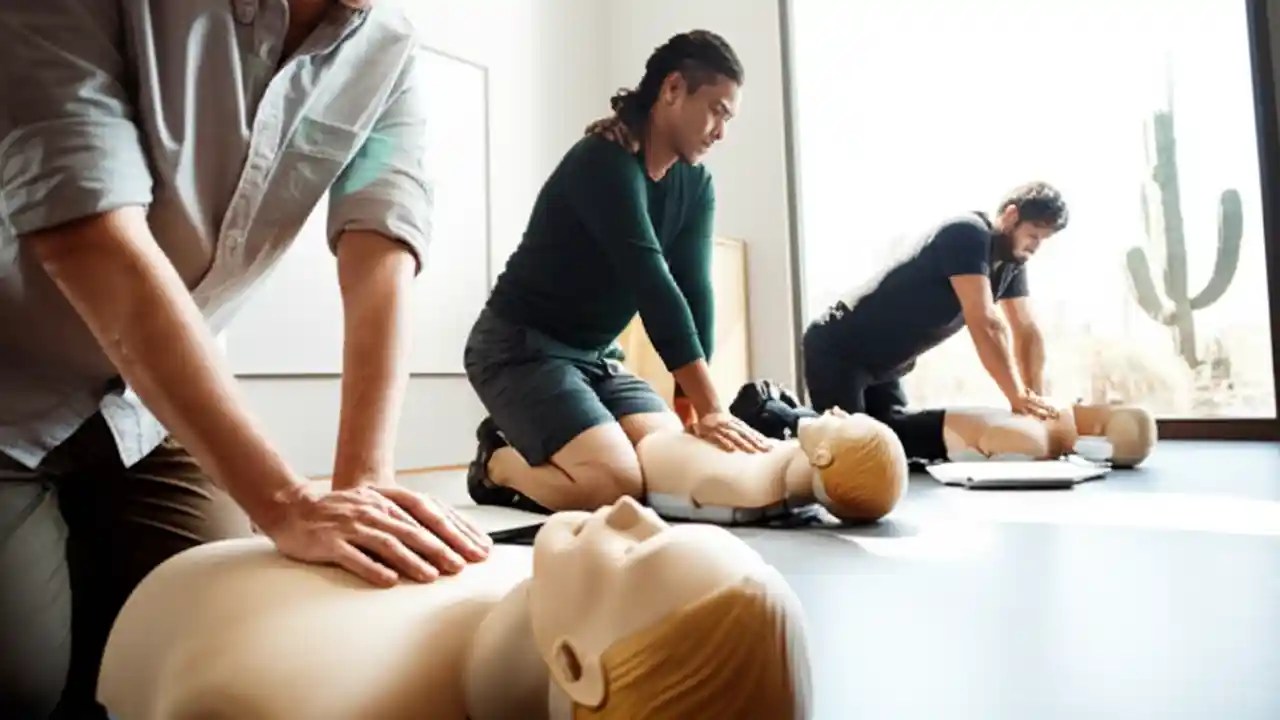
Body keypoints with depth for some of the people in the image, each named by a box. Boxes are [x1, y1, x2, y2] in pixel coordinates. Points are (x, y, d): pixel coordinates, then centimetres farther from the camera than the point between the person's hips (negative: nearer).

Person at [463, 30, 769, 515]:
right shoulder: (604, 162, -20)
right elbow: (652, 286, -29)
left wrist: (695, 410, -16)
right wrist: (710, 409, -32)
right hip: (519, 348, -8)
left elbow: (694, 290, -6)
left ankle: (525, 456, 16)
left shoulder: (696, 186, 4)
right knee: (619, 484, -23)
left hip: (593, 356, 9)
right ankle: (498, 463, 6)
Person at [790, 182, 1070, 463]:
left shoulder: (1012, 261, 8)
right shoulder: (968, 234, -21)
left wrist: (1034, 401, -4)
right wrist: (1017, 397, -23)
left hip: (881, 364, 10)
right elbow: (985, 324, -26)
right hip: (837, 350, -10)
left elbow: (1028, 331, 6)